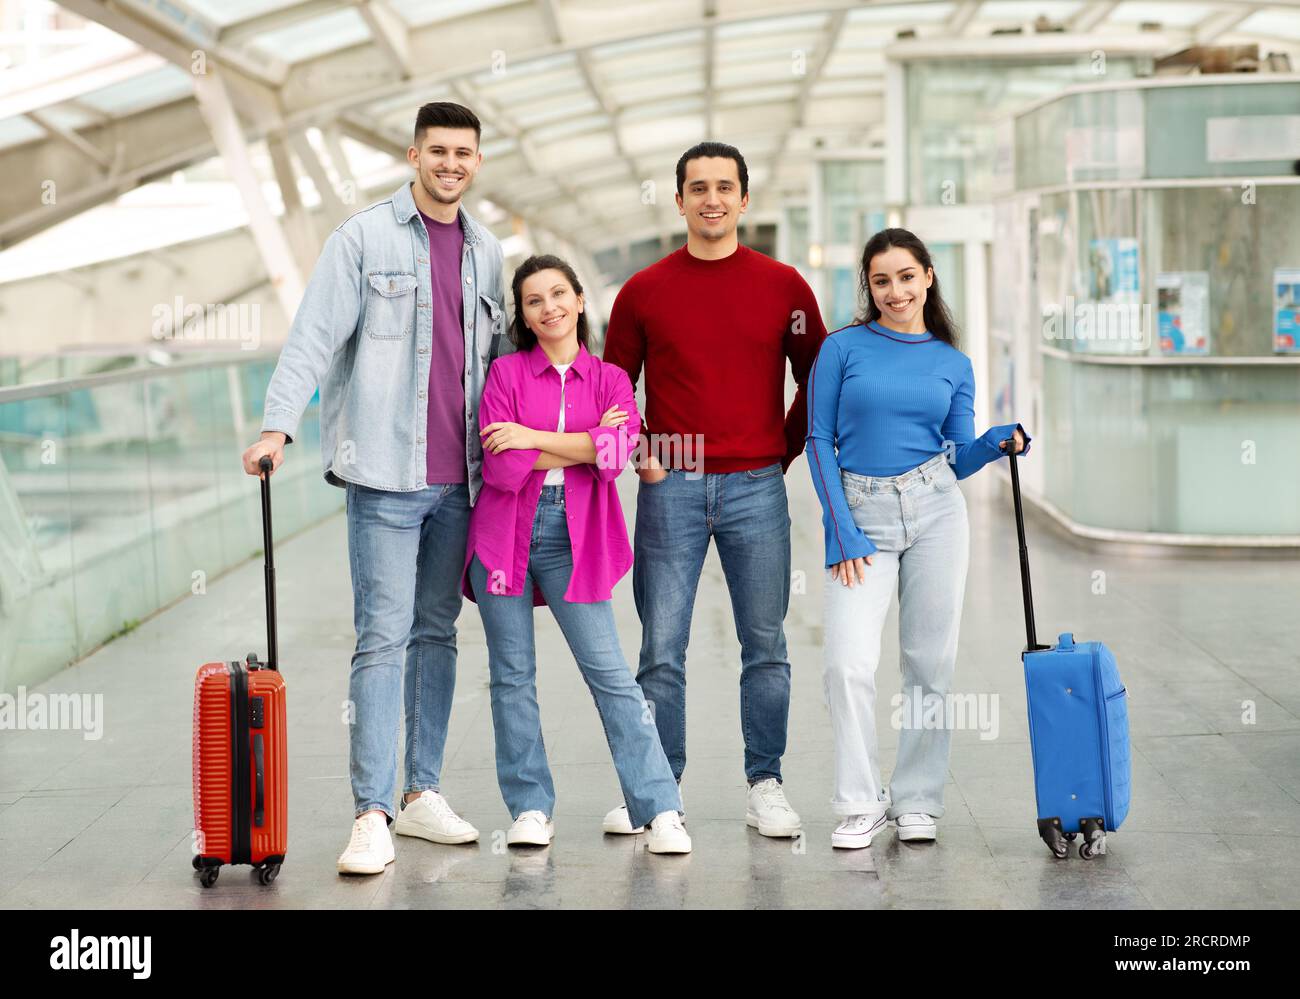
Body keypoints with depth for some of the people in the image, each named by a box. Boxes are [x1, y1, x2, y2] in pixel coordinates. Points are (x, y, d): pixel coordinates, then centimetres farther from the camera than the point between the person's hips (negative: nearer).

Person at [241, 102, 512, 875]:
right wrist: (279, 426, -22)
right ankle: (373, 815, -6)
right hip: (386, 472, -5)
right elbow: (314, 337, -11)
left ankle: (424, 793, 20)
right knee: (383, 638, -8)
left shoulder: (486, 252, 13)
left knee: (437, 633, 11)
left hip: (459, 478, 6)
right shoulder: (364, 238, -3)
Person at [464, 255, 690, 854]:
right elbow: (499, 467, -8)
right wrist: (586, 443, -5)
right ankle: (530, 807, 12)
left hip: (574, 538, 0)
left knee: (609, 671, -6)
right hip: (506, 533, 0)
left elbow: (618, 452, -10)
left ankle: (660, 810, -6)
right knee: (513, 674, 3)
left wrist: (534, 439, -10)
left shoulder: (609, 379, 10)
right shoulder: (506, 373, 5)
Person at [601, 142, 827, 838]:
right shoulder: (644, 292, 4)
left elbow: (817, 378, 13)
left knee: (765, 645, 5)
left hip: (756, 490, 1)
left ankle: (765, 787, 14)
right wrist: (640, 454, -1)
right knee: (661, 648, 1)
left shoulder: (782, 286, 4)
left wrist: (786, 449, 6)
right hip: (670, 491, 0)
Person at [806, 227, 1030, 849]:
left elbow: (957, 458, 12)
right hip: (861, 516, -2)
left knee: (930, 663, 3)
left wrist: (996, 443, -10)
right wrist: (843, 533, -8)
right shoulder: (843, 348, 2)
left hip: (935, 511, 2)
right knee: (848, 663, -11)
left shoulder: (953, 364, 10)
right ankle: (862, 803, 3)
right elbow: (820, 442, 0)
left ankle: (916, 800, 15)